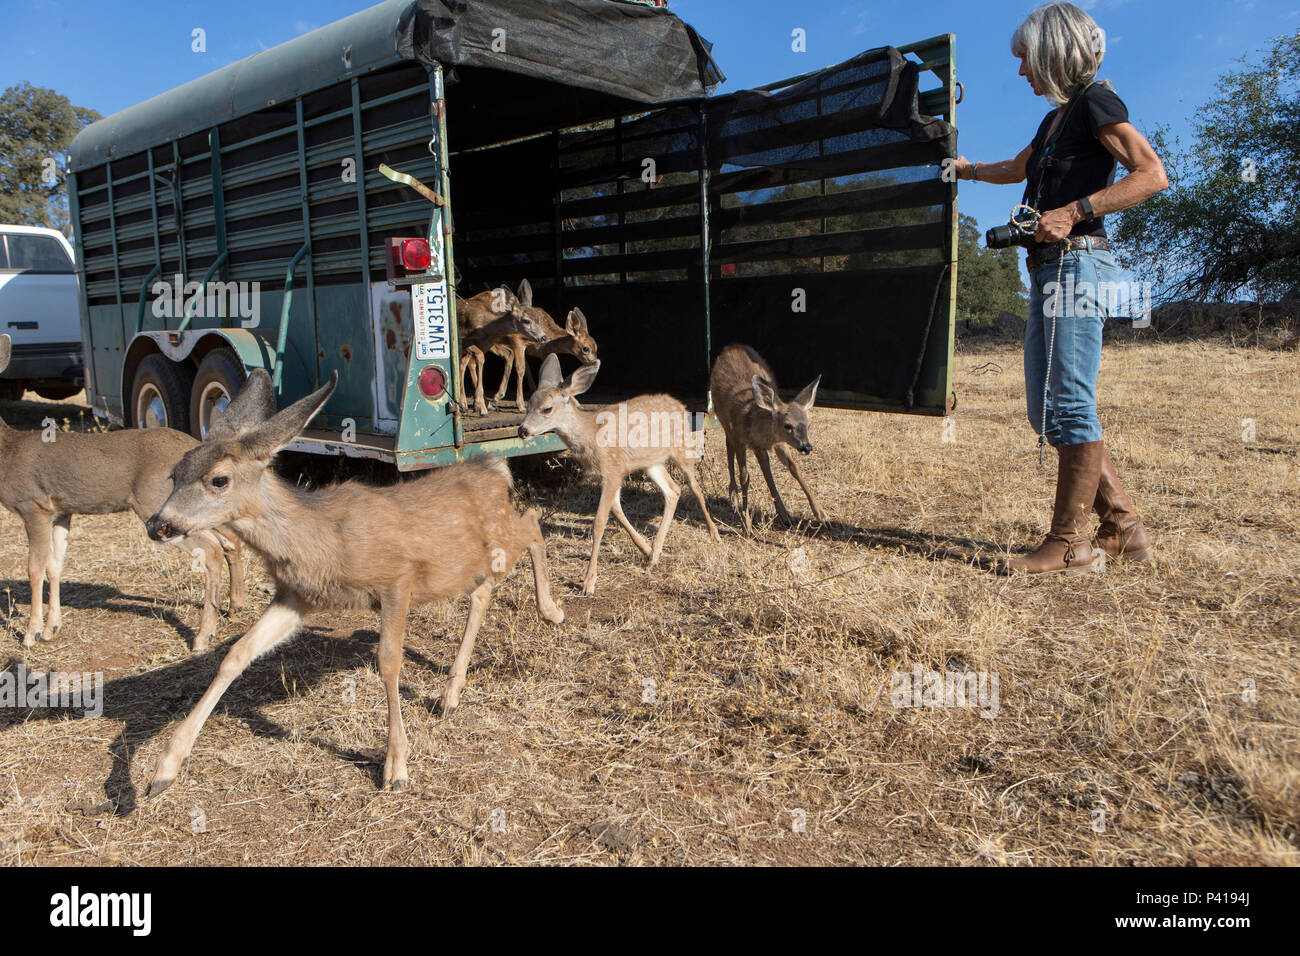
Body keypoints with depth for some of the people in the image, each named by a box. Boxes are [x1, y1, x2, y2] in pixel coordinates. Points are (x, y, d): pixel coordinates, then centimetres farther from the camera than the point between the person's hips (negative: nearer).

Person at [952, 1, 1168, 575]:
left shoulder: (1094, 102, -2)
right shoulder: (1056, 118, 24)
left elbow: (1153, 174, -13)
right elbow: (1016, 169, 45)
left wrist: (1073, 212, -19)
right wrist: (967, 169, 59)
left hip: (1077, 263, -9)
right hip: (1048, 269, 9)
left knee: (1069, 405, -11)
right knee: (1047, 410, 5)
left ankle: (1069, 544, -6)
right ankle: (1123, 527, 10)